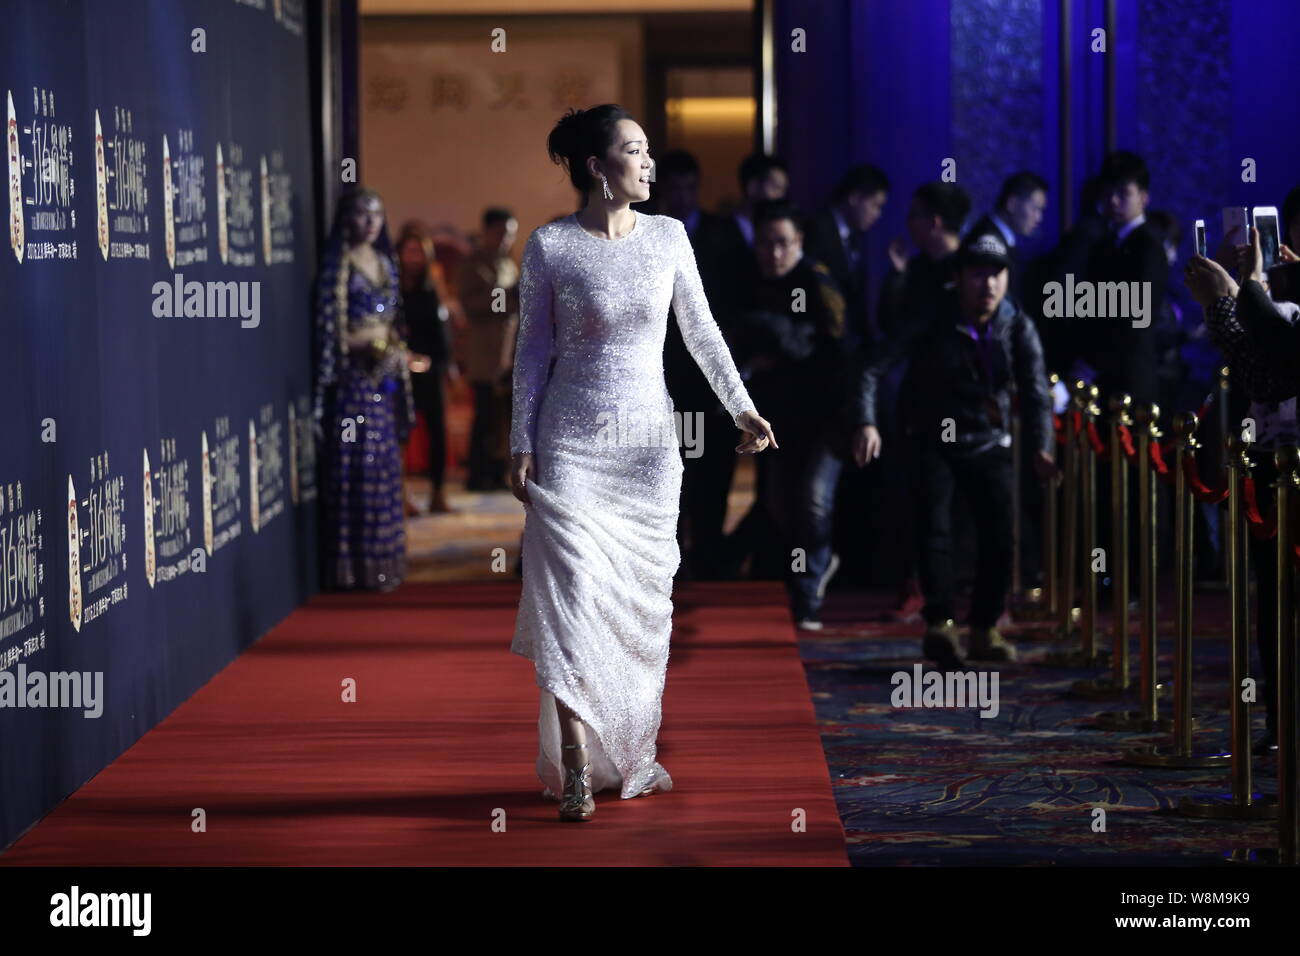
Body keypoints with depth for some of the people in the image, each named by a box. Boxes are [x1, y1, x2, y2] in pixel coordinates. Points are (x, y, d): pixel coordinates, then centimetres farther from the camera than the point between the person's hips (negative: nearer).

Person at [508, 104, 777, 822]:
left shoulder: (668, 236, 3)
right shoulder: (549, 247, -6)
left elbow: (699, 330, 10)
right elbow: (533, 349, -1)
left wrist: (741, 407, 4)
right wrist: (521, 445, -2)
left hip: (650, 441, 4)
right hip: (572, 442, -3)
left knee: (644, 601, 6)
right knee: (573, 596, -10)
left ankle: (634, 754, 19)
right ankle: (577, 768, -7)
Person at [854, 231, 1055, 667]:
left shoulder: (1018, 328, -7)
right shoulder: (932, 323, -14)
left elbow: (1035, 390, -15)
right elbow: (874, 367, -15)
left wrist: (1041, 446, -32)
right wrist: (867, 422, -30)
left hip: (989, 443, 2)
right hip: (933, 442, -2)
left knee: (1000, 535, -7)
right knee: (934, 525, -18)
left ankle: (985, 630, 6)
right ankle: (939, 624, -15)